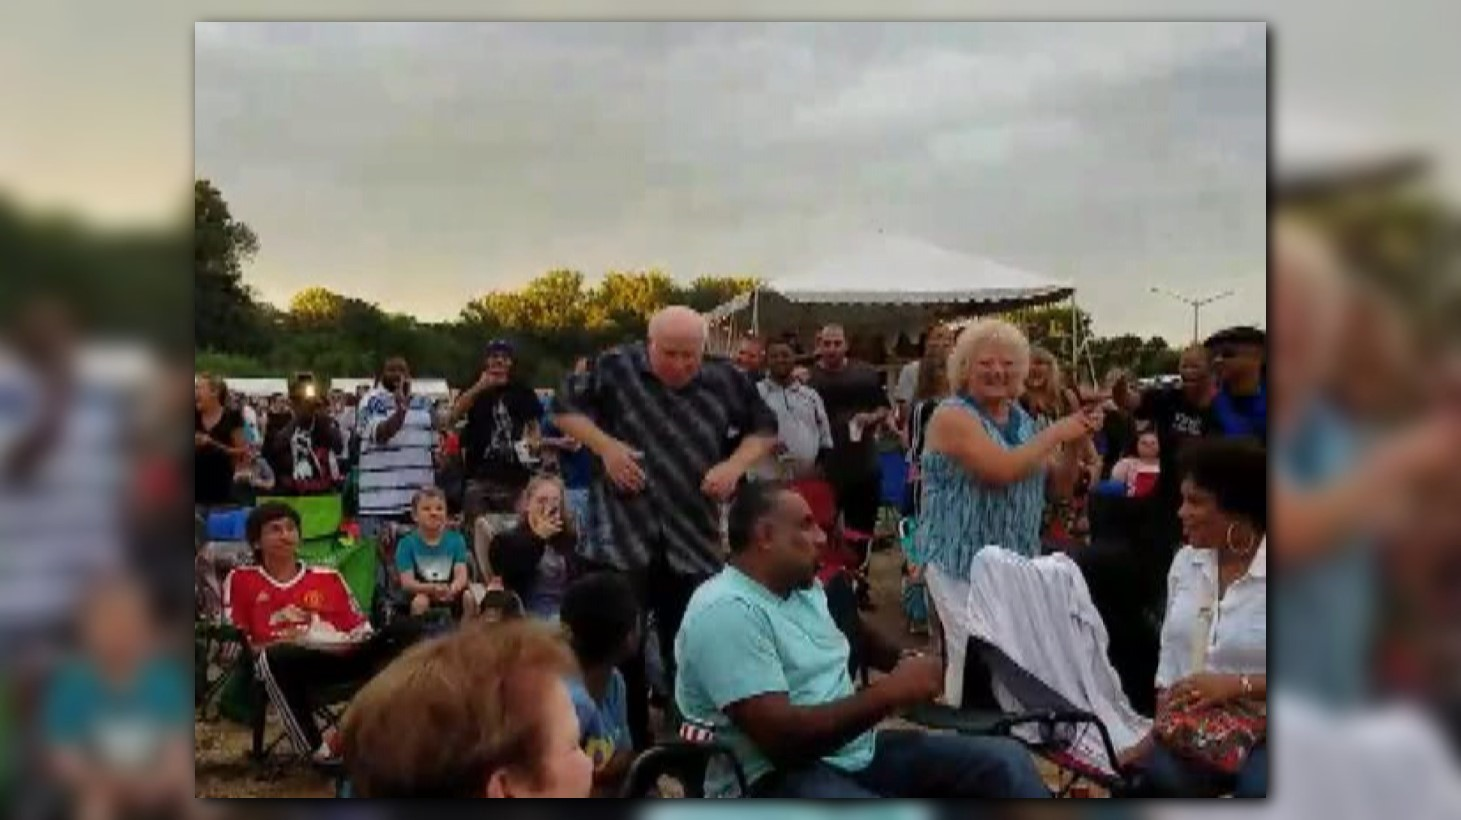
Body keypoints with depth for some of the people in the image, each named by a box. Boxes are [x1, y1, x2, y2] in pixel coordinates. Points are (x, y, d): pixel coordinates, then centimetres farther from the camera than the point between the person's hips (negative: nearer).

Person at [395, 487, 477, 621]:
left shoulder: (456, 540, 2)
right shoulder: (407, 544, -4)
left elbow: (461, 575, -8)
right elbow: (407, 583, -12)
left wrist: (452, 589, -32)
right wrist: (432, 588, -31)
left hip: (450, 594, 2)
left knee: (468, 596, -26)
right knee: (420, 601, -32)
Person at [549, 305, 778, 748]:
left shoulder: (725, 380, 1)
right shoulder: (616, 368, -4)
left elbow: (765, 429, 13)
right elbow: (565, 408, 6)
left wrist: (735, 465, -5)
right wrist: (605, 446, -9)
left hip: (694, 538, 2)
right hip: (622, 534, -1)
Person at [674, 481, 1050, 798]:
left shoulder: (804, 587, 14)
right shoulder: (725, 611, -17)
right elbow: (784, 739, -25)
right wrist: (891, 691, -18)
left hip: (855, 750, 9)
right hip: (776, 779, -9)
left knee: (1005, 760, -3)